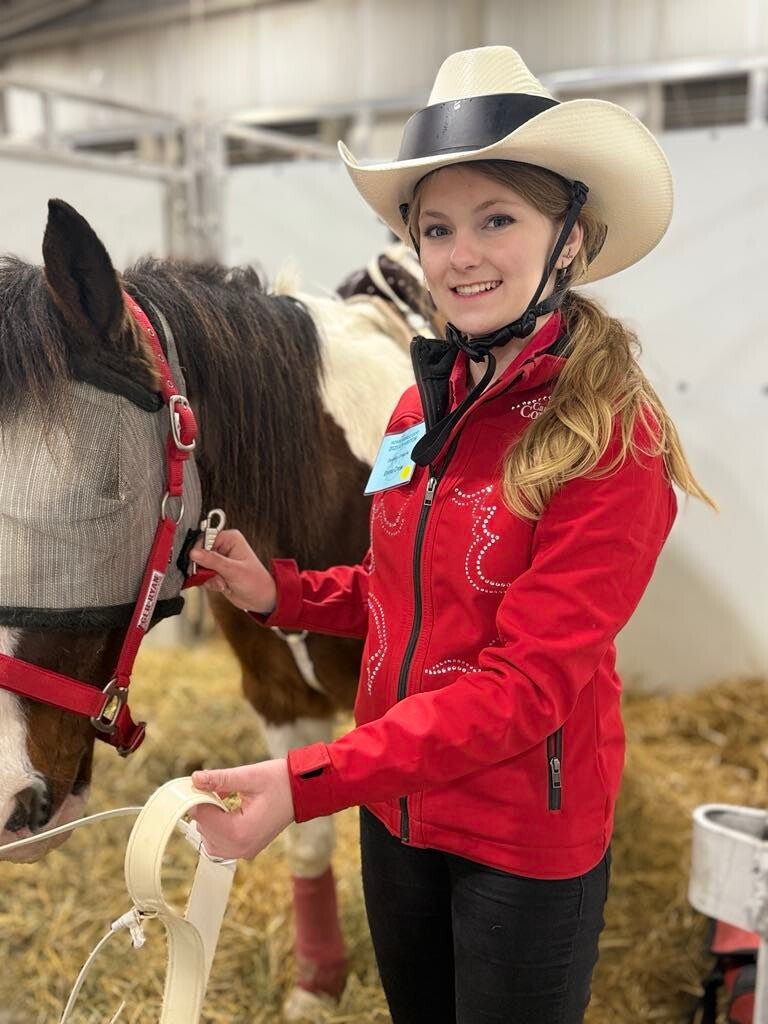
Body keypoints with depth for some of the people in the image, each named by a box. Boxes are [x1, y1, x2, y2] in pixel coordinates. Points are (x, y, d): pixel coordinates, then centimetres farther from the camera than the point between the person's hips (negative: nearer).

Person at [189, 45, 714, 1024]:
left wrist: (309, 781, -32)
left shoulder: (614, 444, -21)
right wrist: (280, 590, -6)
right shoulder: (420, 411, 0)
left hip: (524, 837, -6)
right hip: (395, 809, 6)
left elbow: (526, 681, -25)